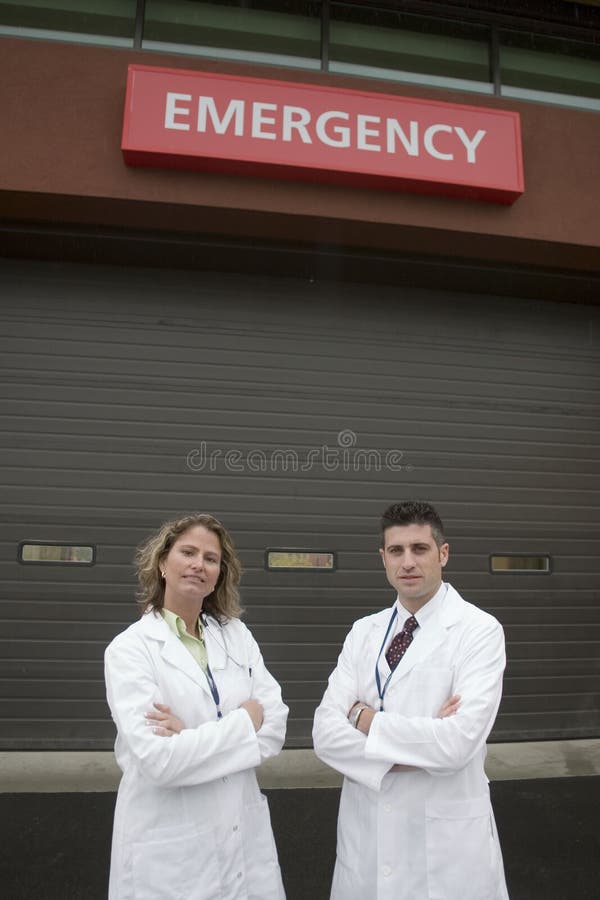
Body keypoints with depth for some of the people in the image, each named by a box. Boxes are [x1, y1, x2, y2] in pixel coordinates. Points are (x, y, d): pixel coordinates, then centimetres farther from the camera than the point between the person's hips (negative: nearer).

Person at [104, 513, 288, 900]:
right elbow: (158, 759, -21)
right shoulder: (130, 648, -13)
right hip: (170, 846, -4)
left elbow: (275, 725, -6)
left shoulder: (237, 635, 0)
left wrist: (194, 738, -18)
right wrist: (245, 720, -15)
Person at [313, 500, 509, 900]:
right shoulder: (364, 632, 0)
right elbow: (326, 731, -7)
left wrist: (366, 718, -13)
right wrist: (402, 755, -20)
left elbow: (458, 743, -24)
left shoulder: (479, 630, -13)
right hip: (365, 827, 4)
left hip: (447, 834, -3)